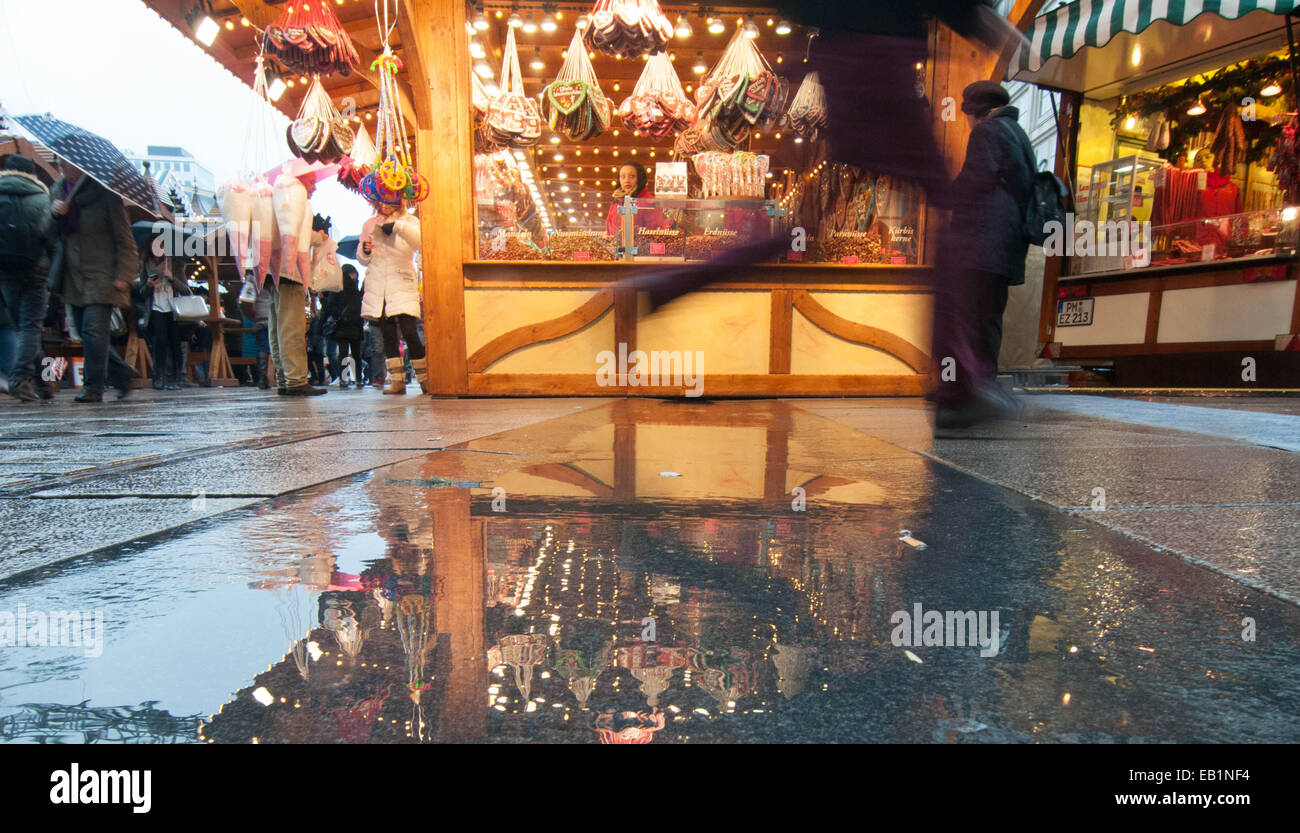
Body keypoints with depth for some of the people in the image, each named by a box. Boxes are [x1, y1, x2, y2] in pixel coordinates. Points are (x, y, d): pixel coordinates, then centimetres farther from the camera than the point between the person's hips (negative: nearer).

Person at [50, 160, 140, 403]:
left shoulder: (104, 191, -5)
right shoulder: (57, 189, 13)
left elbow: (124, 238, -6)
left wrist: (124, 274, -14)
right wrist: (53, 213, -5)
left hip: (101, 274, -7)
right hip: (73, 276, 7)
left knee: (94, 330, -12)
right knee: (84, 331, 8)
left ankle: (94, 387, -7)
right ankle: (122, 374, 21)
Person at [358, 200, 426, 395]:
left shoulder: (409, 221, 7)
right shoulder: (369, 225, 17)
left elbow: (421, 241, -15)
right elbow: (362, 260, 20)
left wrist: (397, 226, -21)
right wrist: (365, 251, -1)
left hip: (402, 285, -3)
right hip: (377, 286, 4)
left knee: (409, 331, -14)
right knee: (387, 334, -1)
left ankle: (424, 379, -7)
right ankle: (397, 380, 1)